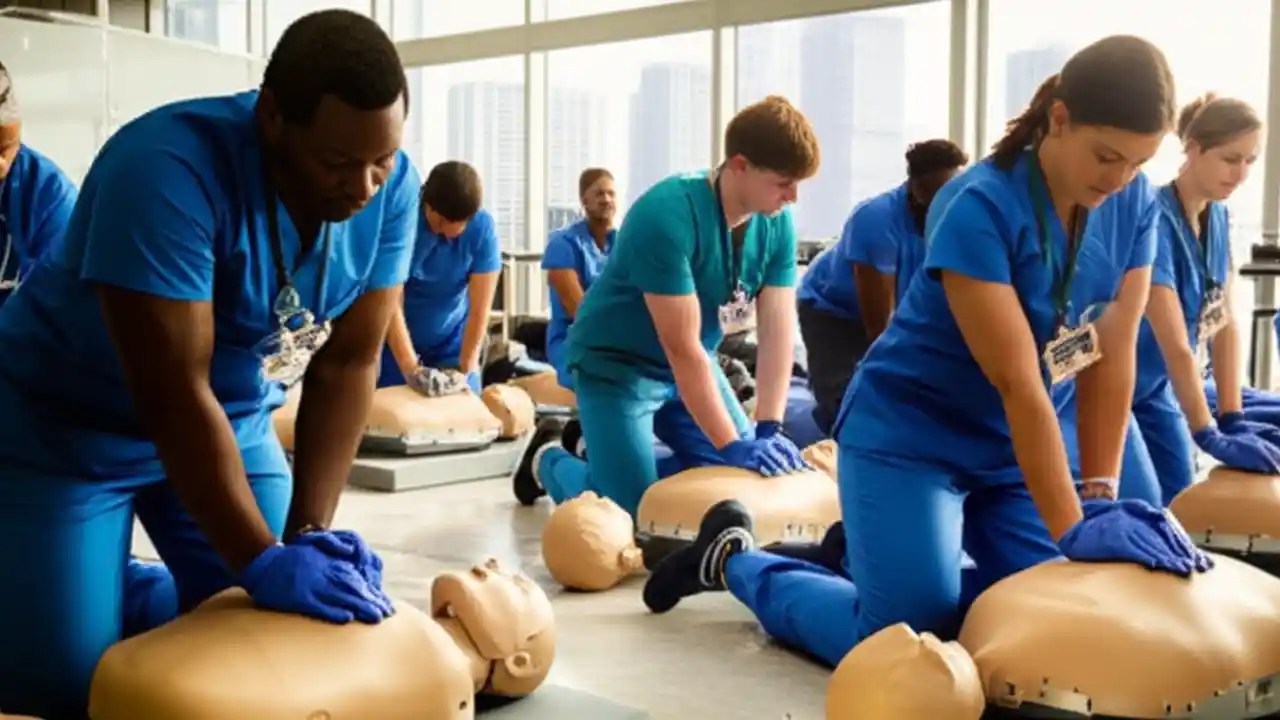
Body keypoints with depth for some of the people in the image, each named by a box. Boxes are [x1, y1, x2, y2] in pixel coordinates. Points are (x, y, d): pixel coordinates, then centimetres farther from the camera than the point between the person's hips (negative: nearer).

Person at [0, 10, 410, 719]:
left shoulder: (391, 186, -15)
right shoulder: (169, 170, -32)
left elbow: (347, 366, -14)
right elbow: (173, 398, -33)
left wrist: (311, 533, -21)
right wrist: (264, 561, -33)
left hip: (235, 420, 5)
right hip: (65, 425, -5)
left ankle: (123, 598, 27)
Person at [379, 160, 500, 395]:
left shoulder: (482, 227, -17)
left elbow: (480, 309, -17)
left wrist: (465, 370, -23)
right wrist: (411, 369, -32)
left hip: (452, 342, 2)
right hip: (397, 342, -1)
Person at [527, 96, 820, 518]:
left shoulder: (777, 225, -11)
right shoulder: (666, 217, -32)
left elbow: (778, 330, -13)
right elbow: (682, 349, -32)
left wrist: (769, 429, -23)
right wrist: (732, 446, -31)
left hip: (692, 361, 7)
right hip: (617, 362, -7)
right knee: (632, 514, -12)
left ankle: (615, 453, 24)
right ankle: (553, 463, 19)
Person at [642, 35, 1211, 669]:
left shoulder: (1133, 203, -6)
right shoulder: (980, 208, -26)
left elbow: (1113, 358, -5)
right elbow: (1017, 383, -28)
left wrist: (1101, 498, -9)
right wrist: (1072, 531, -27)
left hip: (1009, 443, 7)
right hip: (908, 433, -7)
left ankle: (885, 553, 25)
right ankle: (733, 558, 12)